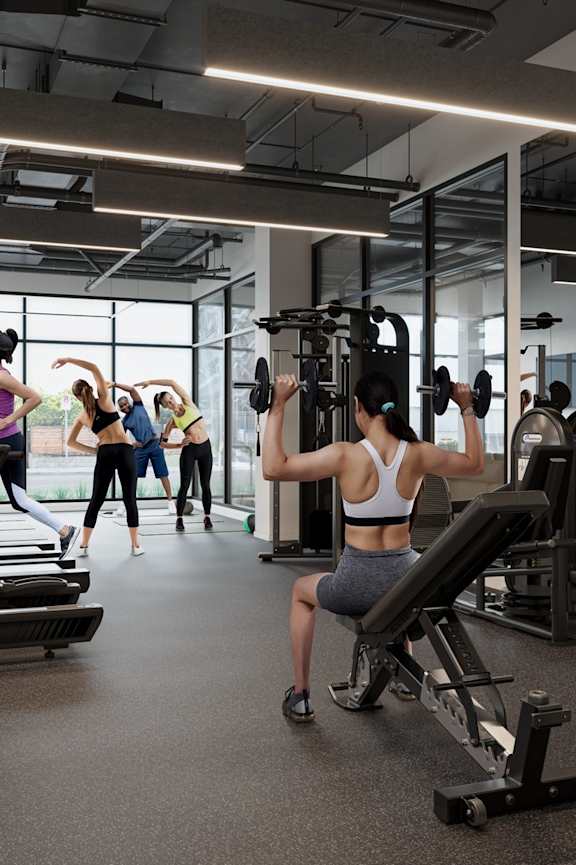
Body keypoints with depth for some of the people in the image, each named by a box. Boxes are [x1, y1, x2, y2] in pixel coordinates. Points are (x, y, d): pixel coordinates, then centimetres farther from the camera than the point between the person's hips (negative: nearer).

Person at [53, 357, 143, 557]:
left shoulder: (82, 417, 12)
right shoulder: (104, 399, 4)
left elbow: (71, 442, 14)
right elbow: (94, 368, -1)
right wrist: (68, 359, 0)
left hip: (105, 454, 2)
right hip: (125, 451, -2)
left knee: (96, 500, 11)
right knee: (130, 499, 3)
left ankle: (84, 546, 9)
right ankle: (136, 546, 5)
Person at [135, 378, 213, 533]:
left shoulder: (187, 403, 0)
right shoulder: (172, 421, -2)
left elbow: (173, 383, -9)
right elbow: (162, 443, 1)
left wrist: (149, 381, -8)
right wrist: (180, 444, -12)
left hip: (205, 448, 2)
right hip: (189, 450, -2)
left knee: (205, 485, 5)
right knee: (185, 486, -4)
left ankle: (207, 517, 14)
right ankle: (179, 520, 3)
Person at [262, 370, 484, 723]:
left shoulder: (347, 455, -16)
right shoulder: (418, 454, -5)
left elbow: (273, 468, -15)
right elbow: (475, 463, 13)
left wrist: (278, 405, -13)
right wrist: (467, 409, 18)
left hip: (358, 585, -4)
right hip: (407, 581, 4)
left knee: (302, 590, 30)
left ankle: (300, 697, 27)